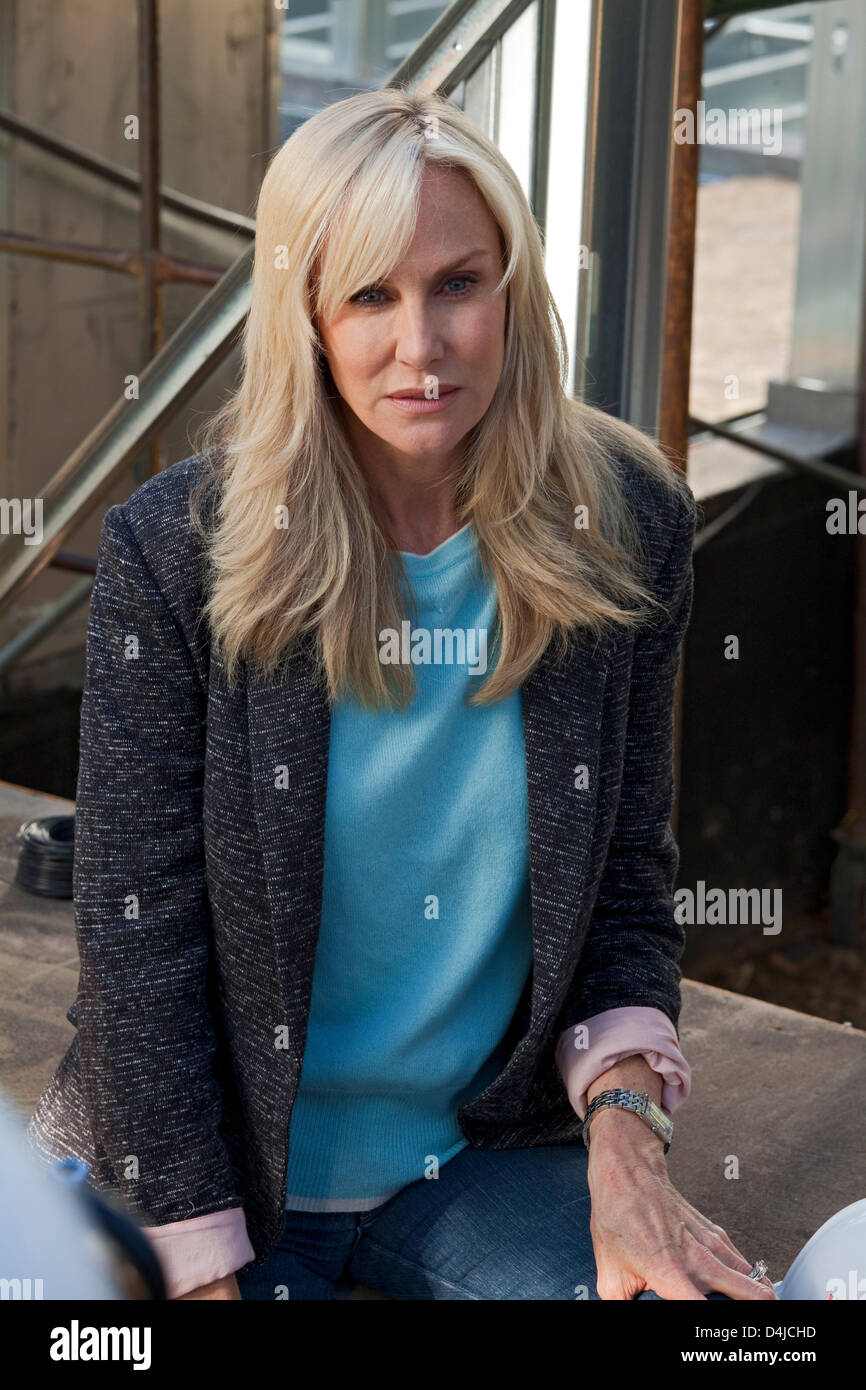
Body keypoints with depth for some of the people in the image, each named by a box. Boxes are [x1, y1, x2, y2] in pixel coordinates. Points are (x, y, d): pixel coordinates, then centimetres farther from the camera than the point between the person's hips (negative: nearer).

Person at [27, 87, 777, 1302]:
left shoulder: (625, 528, -7)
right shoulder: (176, 549, -14)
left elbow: (630, 884, 2)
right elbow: (136, 935, -11)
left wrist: (624, 1125, -15)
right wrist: (204, 1272, -14)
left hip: (485, 1155, 2)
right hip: (223, 1158, -1)